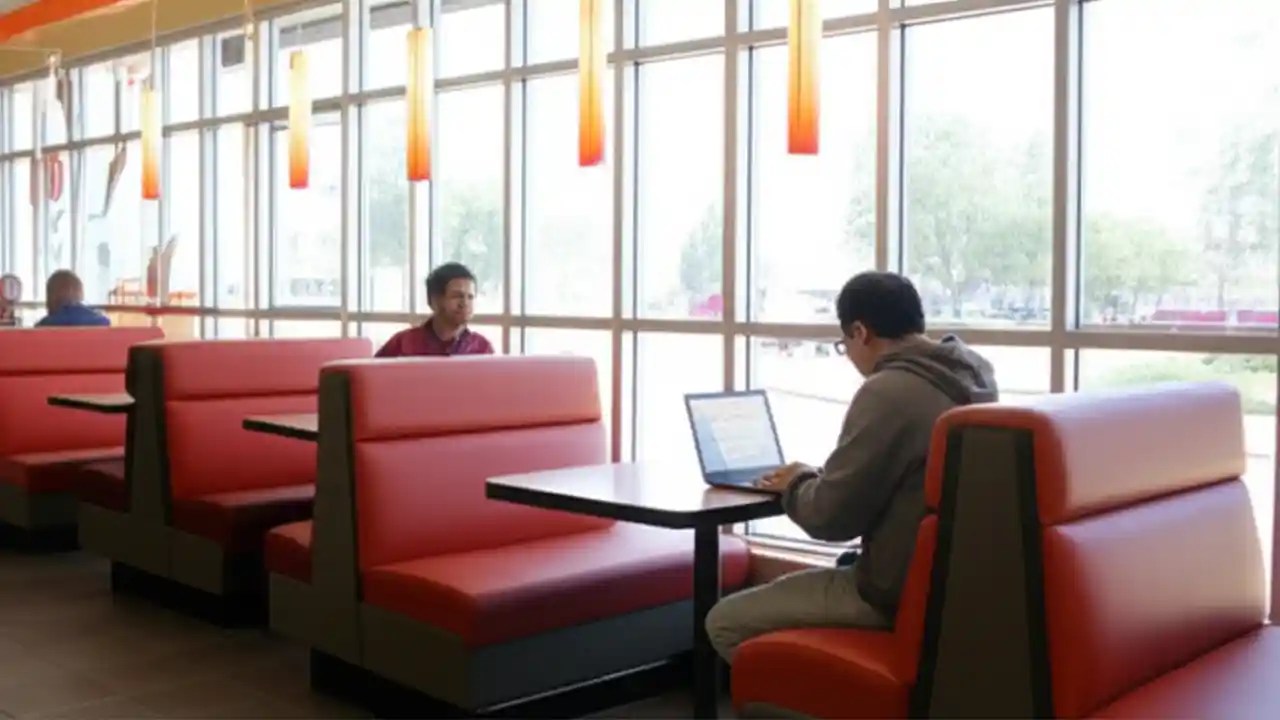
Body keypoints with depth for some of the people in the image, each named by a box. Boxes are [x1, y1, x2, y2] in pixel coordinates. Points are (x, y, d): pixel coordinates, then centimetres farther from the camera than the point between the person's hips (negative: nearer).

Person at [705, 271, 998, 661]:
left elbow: (830, 517, -18)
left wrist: (798, 482, 3)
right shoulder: (973, 373, 6)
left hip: (901, 592, -9)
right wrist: (821, 477, 14)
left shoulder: (889, 391, -21)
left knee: (725, 622, -1)